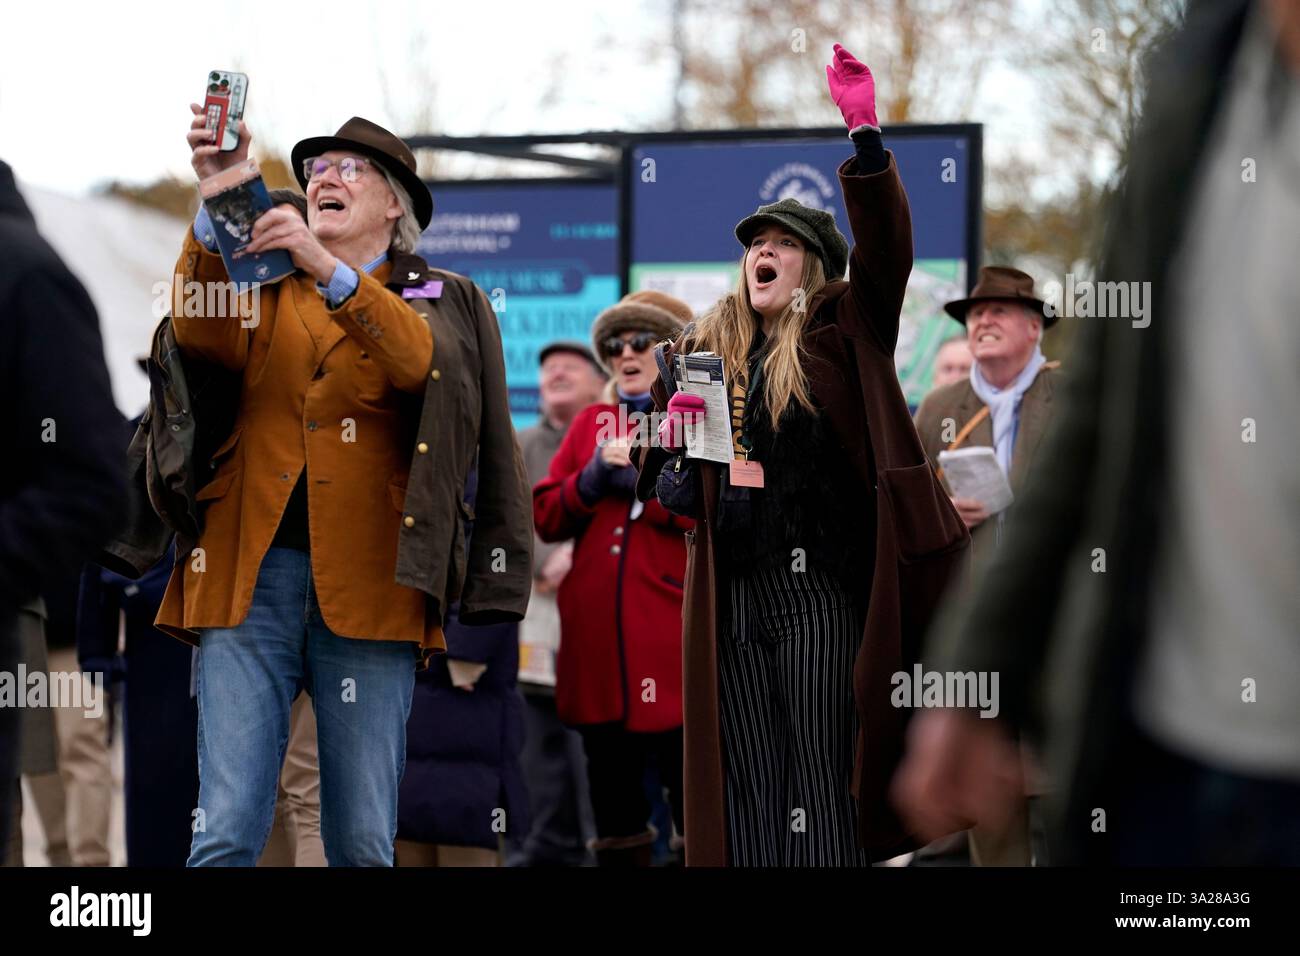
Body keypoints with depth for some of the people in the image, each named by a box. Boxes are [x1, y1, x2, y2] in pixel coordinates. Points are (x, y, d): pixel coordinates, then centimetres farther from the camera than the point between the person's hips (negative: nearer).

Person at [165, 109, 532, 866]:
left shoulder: (442, 302, 15)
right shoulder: (266, 290, 20)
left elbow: (417, 360, -10)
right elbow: (202, 335, -4)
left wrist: (330, 269, -24)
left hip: (368, 583, -1)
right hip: (252, 571, 1)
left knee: (365, 842, -2)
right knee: (225, 833, -9)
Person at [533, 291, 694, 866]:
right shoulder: (590, 424, 18)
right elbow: (544, 517, 11)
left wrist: (642, 479, -13)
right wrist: (592, 479, -6)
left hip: (675, 642, -5)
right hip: (596, 638, 5)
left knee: (693, 792, -6)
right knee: (612, 795, 11)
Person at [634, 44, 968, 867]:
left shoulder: (843, 330, 4)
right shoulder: (703, 352, 17)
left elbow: (886, 248, -14)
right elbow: (660, 484, 18)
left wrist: (866, 134, -24)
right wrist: (675, 438, -5)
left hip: (819, 588, -5)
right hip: (734, 595, 5)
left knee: (820, 777, -6)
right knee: (746, 785, 4)